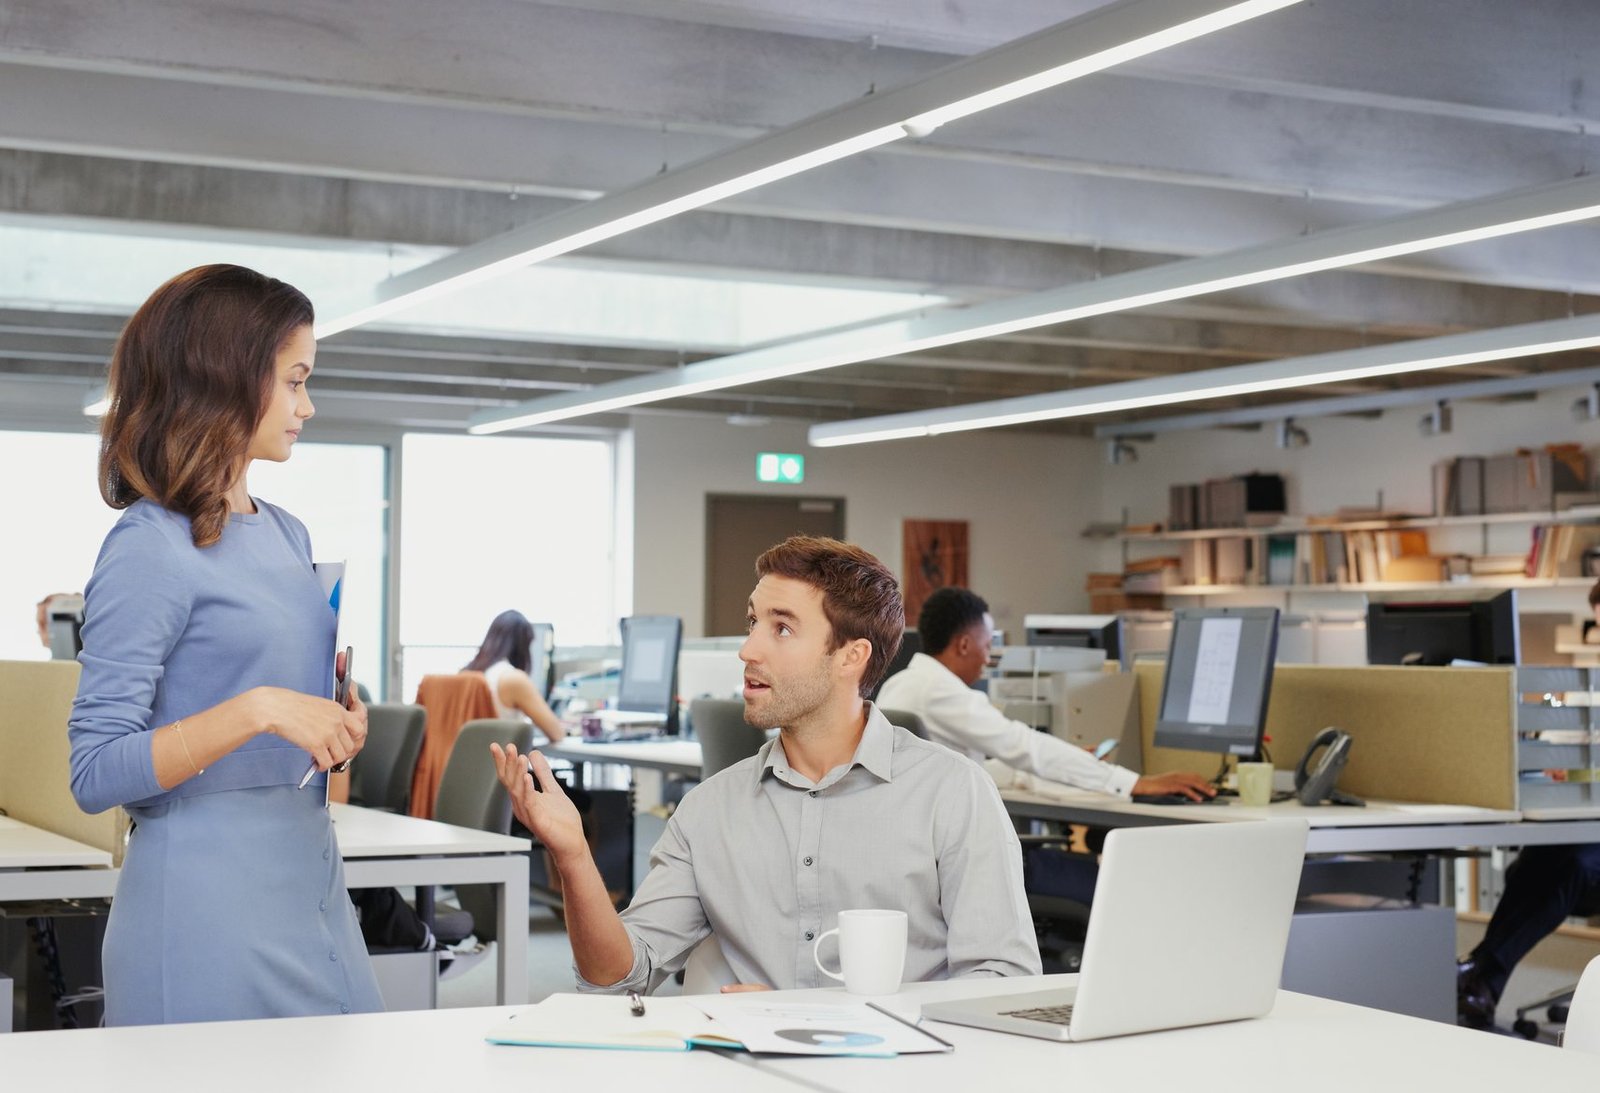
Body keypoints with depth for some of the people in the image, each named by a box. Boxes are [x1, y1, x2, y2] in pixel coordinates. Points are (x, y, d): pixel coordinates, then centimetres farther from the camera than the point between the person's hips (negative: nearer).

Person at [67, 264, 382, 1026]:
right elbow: (96, 775, -16)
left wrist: (337, 724, 5)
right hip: (209, 900, -7)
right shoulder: (150, 547, -11)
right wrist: (256, 710, -25)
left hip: (314, 876, 8)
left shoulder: (288, 537, 13)